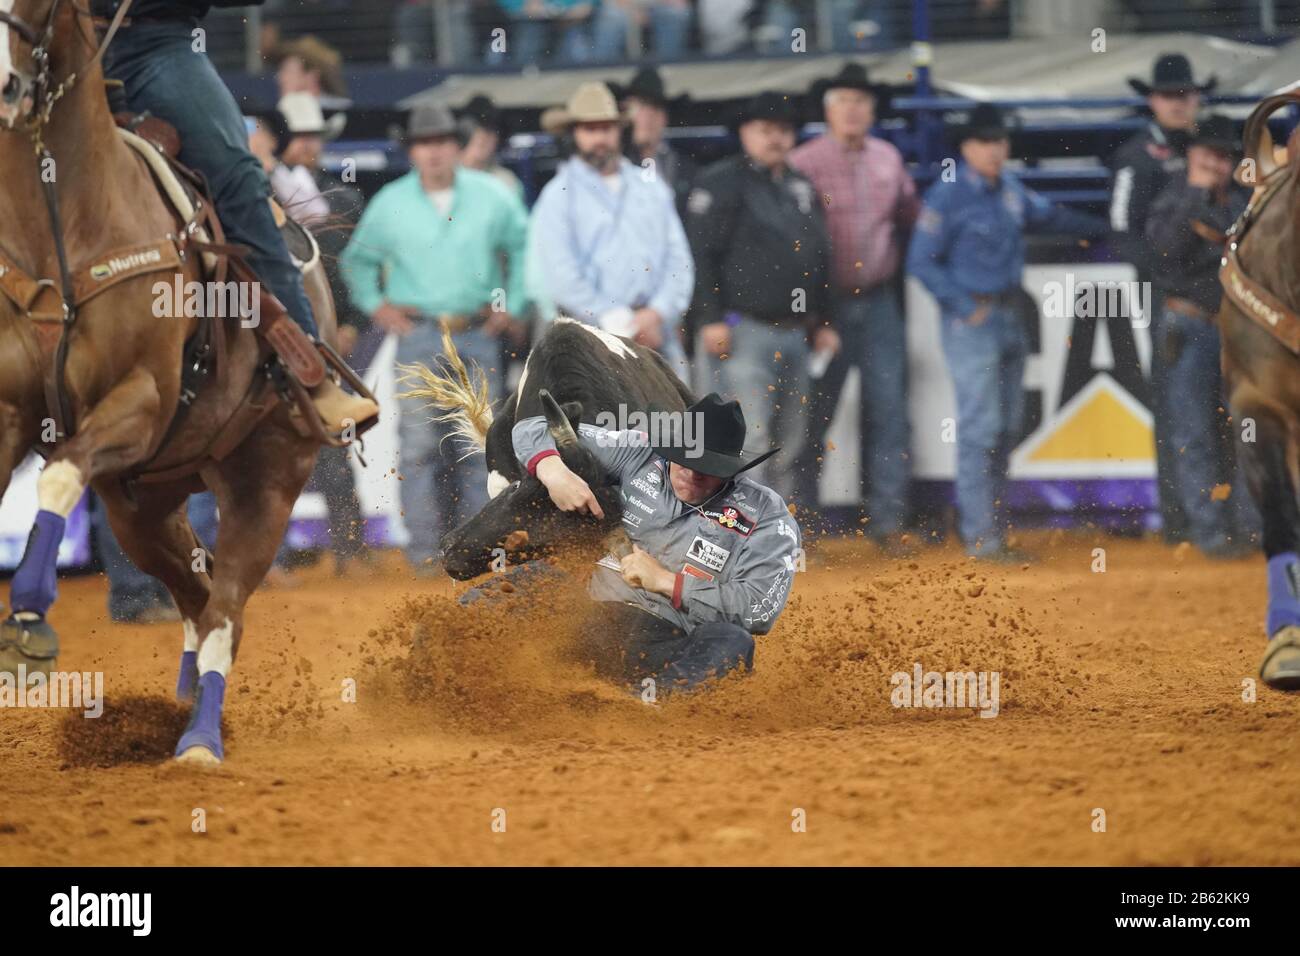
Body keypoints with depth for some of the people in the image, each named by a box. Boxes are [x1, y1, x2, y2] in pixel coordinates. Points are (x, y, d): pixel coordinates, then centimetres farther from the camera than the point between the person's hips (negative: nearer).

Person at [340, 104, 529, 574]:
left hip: (478, 336, 1)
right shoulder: (389, 204, 4)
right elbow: (357, 261, 17)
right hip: (419, 336, -1)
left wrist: (512, 304, 9)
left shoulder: (493, 197, 5)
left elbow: (522, 249, 17)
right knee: (419, 444, -7)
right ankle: (424, 547, -4)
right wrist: (376, 306, 5)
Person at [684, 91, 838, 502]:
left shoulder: (801, 187, 19)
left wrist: (822, 322, 21)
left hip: (794, 335, 8)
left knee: (787, 445, 9)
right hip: (743, 331, -8)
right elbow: (701, 255, -10)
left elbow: (819, 259, 26)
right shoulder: (721, 183, -4)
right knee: (750, 438, -15)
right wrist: (710, 320, -17)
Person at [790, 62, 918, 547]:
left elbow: (910, 216, 23)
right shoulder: (805, 163, -8)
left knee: (888, 412, 2)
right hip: (828, 304, -4)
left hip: (879, 302, 4)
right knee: (814, 416, 0)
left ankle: (887, 519, 7)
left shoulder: (888, 159, 8)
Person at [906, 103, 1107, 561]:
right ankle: (980, 535, -8)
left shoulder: (1010, 190, 10)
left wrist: (1106, 228, 36)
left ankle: (985, 521, 18)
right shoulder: (948, 197, -12)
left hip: (1010, 315, 8)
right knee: (981, 427, -10)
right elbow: (922, 262, -12)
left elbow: (1049, 215, 28)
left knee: (1009, 427, 10)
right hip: (971, 319, -8)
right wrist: (967, 308, -16)